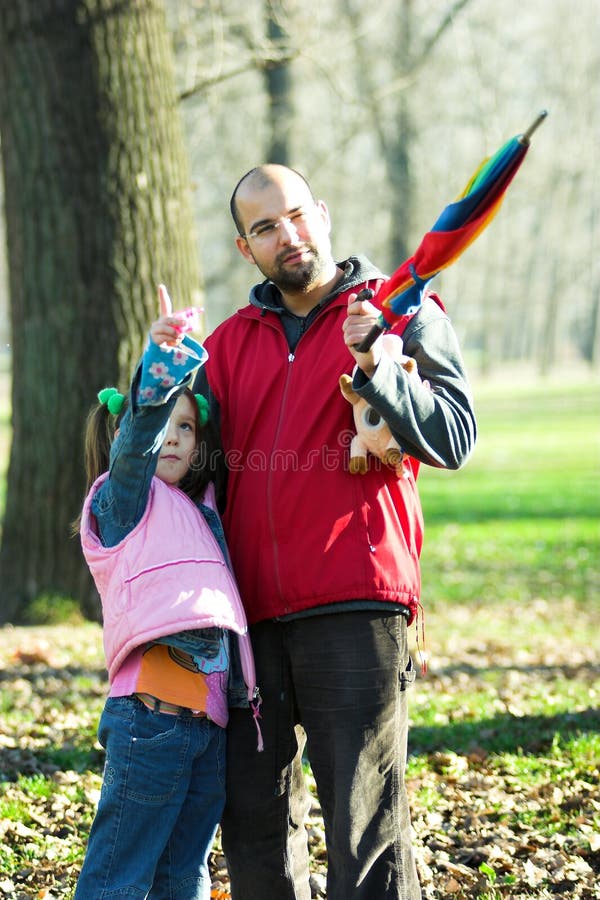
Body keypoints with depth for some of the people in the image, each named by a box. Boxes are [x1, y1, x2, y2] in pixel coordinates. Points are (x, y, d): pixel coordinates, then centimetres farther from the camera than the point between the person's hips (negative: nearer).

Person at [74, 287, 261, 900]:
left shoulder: (200, 506, 17)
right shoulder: (125, 499, -1)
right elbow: (138, 436, -21)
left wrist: (188, 354, 22)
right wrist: (160, 361, -34)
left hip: (209, 721, 7)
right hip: (151, 716, -7)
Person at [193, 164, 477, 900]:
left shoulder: (399, 312, 5)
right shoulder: (231, 341, 19)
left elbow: (454, 436, -7)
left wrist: (375, 369, -20)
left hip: (354, 605, -5)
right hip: (251, 612, 5)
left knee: (365, 821, -7)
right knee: (252, 818, 10)